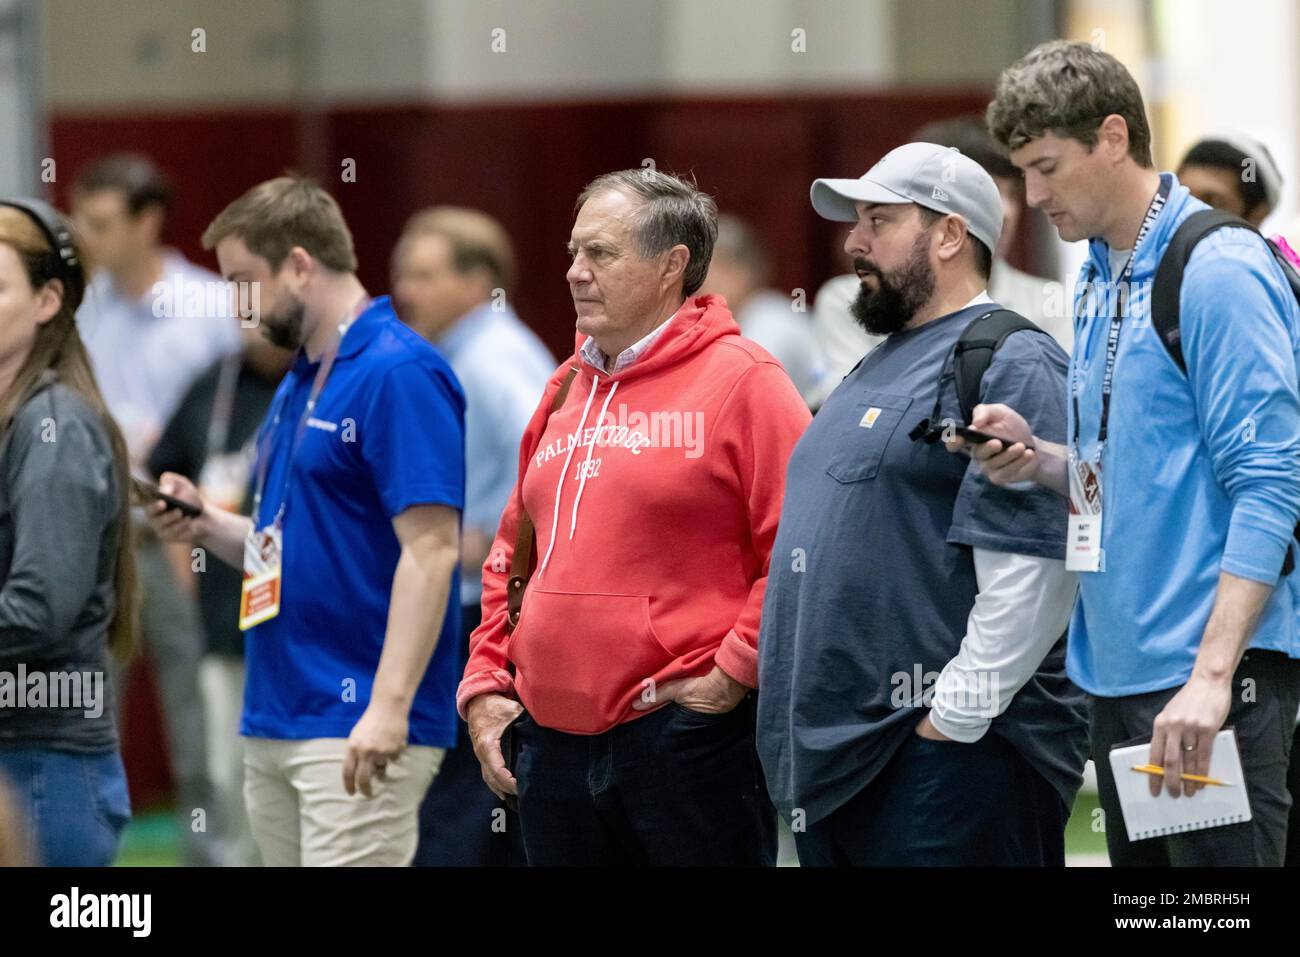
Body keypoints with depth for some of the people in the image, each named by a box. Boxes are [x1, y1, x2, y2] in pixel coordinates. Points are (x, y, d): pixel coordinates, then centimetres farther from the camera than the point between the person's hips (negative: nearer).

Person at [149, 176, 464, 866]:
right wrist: (206, 524, 6)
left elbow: (431, 551, -19)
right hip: (272, 725, 10)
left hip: (357, 731, -9)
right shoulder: (297, 385, 18)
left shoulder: (398, 374, -12)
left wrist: (389, 706, -25)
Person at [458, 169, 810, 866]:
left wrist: (735, 671, -13)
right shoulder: (566, 389, 16)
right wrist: (486, 684, 12)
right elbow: (514, 555, 22)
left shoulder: (740, 381, -6)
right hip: (551, 743, 7)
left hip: (683, 739, -7)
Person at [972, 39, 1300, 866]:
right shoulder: (1100, 282, 16)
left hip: (1215, 670, -9)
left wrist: (1211, 674, -24)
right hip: (1118, 670, 9)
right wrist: (1041, 459, 3)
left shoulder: (1218, 273, -12)